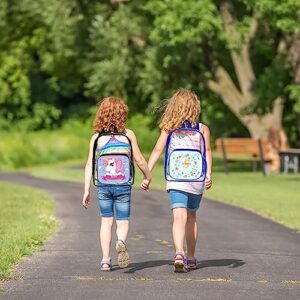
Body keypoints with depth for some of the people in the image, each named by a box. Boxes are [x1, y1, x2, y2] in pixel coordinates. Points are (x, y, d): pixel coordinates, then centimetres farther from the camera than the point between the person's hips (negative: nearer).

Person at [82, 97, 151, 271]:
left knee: (106, 221, 14)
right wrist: (148, 177, 18)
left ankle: (106, 259, 10)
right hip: (123, 185, -1)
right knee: (123, 221, 6)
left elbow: (90, 165, -1)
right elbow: (139, 160, 0)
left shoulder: (97, 137, 1)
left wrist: (87, 191, 3)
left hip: (103, 186, 1)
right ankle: (121, 242, -27)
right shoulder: (128, 134, -1)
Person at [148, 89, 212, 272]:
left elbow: (157, 151, -3)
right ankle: (191, 259, 29)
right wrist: (209, 174, -17)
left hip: (175, 179, -2)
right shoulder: (203, 129, 5)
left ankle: (179, 253, -33)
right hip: (197, 178, 2)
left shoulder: (168, 128, 5)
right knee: (191, 217, 19)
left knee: (179, 218, -10)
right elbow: (207, 151, -9)